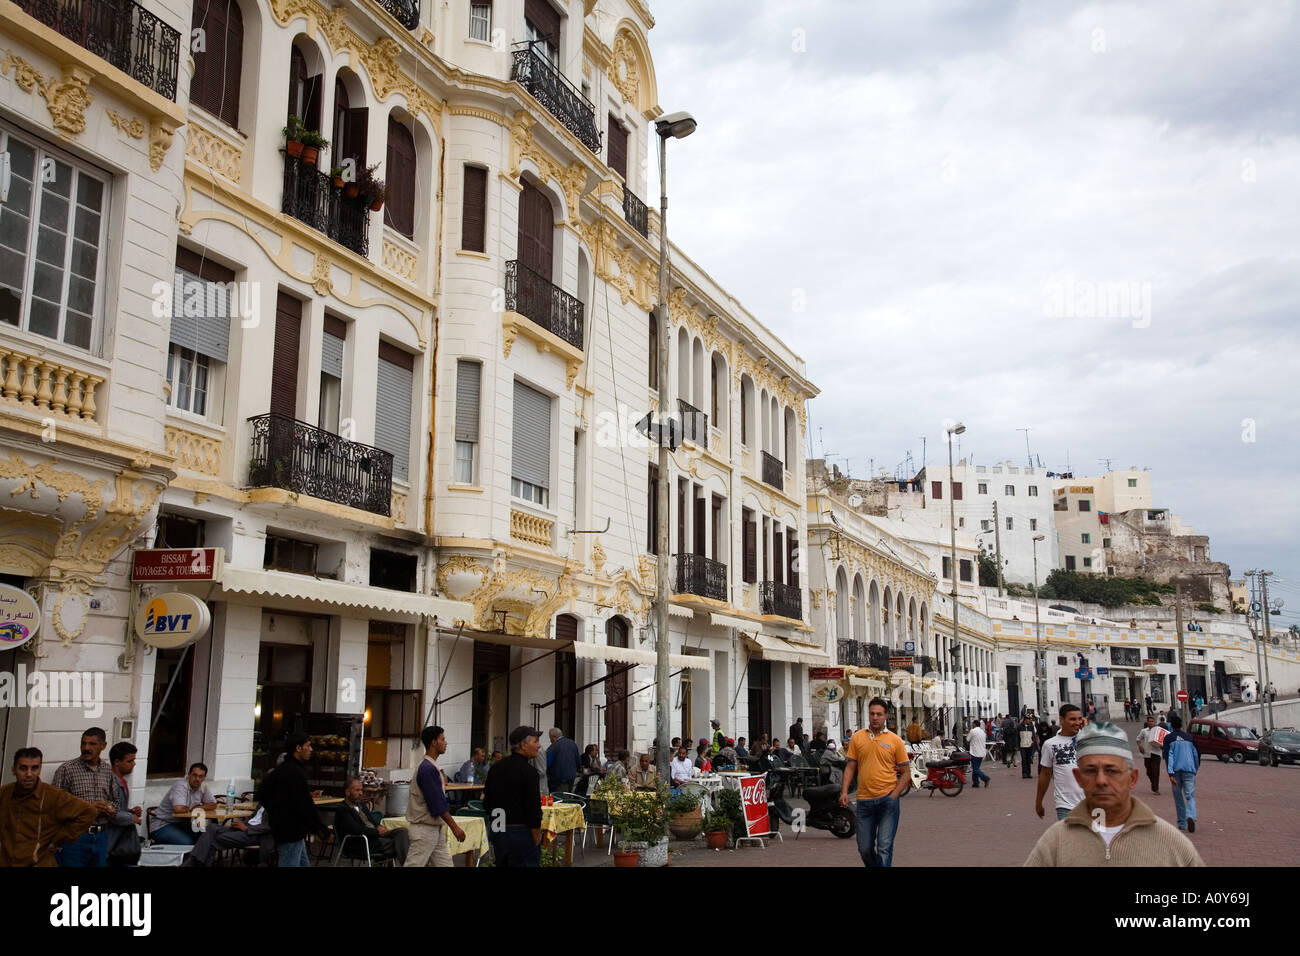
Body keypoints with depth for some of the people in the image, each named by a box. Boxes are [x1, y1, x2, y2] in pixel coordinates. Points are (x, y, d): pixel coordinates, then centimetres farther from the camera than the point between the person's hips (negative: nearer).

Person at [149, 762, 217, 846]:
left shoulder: (203, 787, 2)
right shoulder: (180, 786, -22)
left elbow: (213, 805, 6)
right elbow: (178, 809, -36)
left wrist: (196, 808, -11)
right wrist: (191, 809, -14)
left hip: (182, 824, 7)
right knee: (187, 842, -31)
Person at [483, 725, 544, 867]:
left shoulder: (495, 768, 7)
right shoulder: (527, 770, -15)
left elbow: (486, 803, 12)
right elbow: (534, 809, -18)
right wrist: (536, 839, -10)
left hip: (496, 832, 7)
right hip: (521, 833, -7)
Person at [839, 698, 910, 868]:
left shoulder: (895, 740, 0)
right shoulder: (857, 738, 6)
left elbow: (905, 774, 2)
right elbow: (850, 767, 8)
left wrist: (893, 796, -8)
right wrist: (844, 791, -4)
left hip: (887, 800, -2)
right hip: (864, 800, 3)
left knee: (884, 847, -6)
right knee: (865, 848, 10)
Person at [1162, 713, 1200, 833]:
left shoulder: (1168, 738, 4)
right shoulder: (1189, 737, 11)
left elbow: (1167, 756, -5)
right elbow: (1196, 754, 15)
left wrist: (1170, 774, -10)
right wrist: (1196, 769, 29)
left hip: (1176, 770, -1)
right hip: (1189, 769, 1)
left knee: (1178, 797, 11)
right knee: (1190, 796, -1)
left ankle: (1182, 823, 14)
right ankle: (1191, 817, -27)